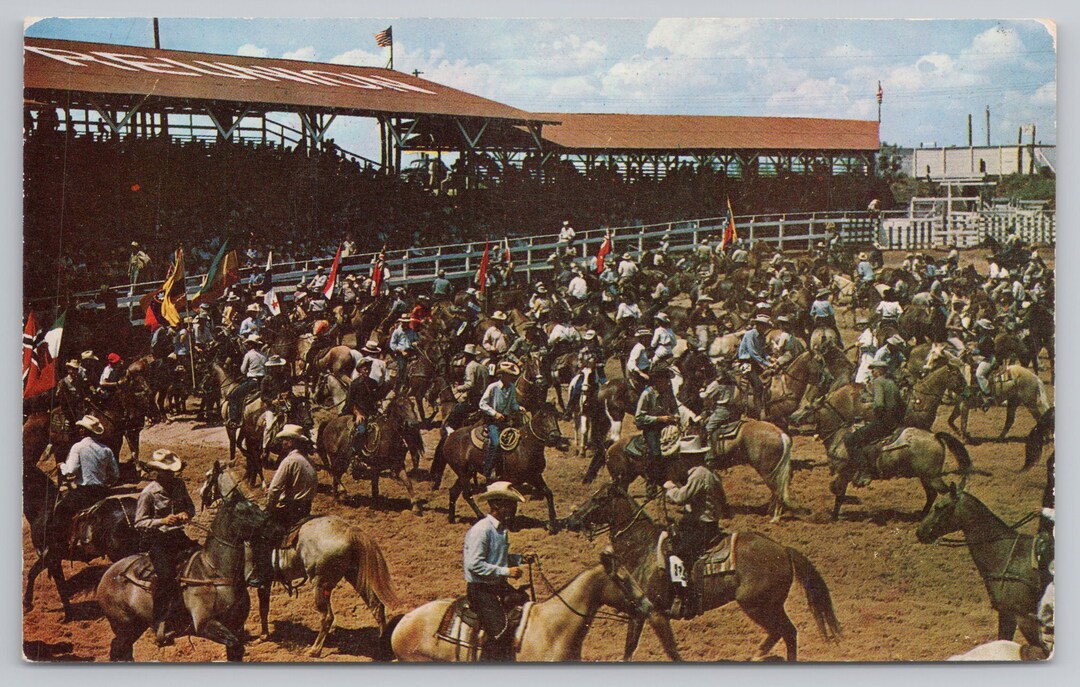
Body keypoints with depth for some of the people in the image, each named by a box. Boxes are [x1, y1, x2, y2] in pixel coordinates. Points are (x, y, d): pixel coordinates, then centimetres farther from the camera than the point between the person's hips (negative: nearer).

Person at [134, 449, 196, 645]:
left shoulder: (179, 485, 6)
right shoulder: (148, 493, -9)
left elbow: (190, 507, 17)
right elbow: (139, 523, -9)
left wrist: (186, 514, -7)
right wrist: (162, 521, -25)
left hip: (177, 535, 6)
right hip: (156, 539, -6)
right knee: (166, 575, -20)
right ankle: (159, 623, -15)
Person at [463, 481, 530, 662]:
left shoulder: (502, 529, 12)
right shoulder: (480, 530, -18)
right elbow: (474, 564, -25)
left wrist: (519, 559, 9)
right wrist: (505, 571, -24)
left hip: (499, 586, 9)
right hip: (480, 589, -9)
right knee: (500, 630, -21)